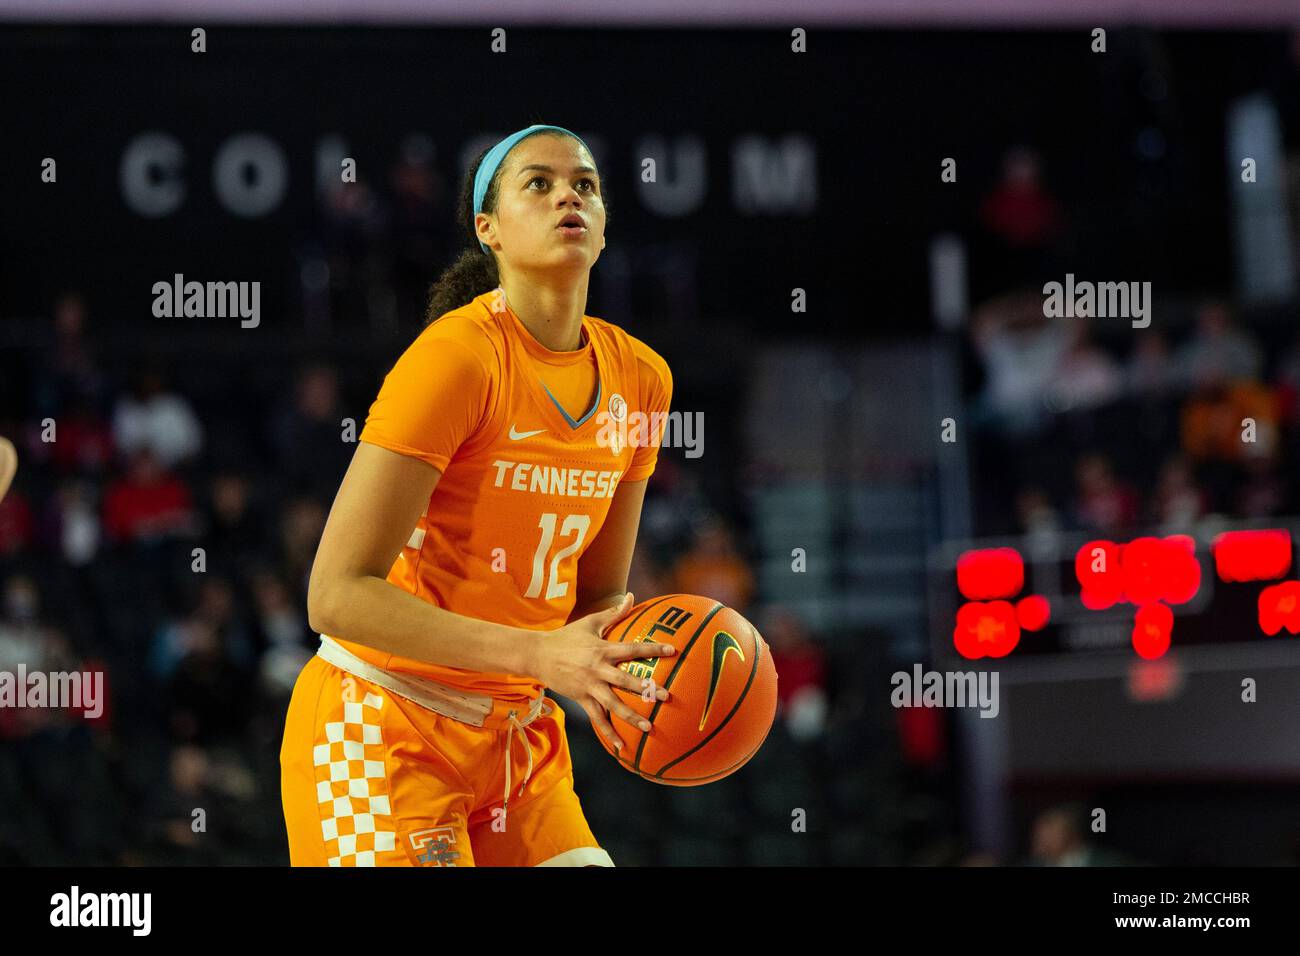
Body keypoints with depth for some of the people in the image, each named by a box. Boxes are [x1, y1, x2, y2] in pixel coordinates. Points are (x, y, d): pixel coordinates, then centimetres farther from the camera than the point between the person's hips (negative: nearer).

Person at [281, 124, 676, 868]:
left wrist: (609, 668, -11)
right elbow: (336, 595, -22)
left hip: (517, 737, 6)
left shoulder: (640, 377, 3)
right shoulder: (455, 359, -17)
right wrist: (538, 654, -29)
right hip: (384, 731, -6)